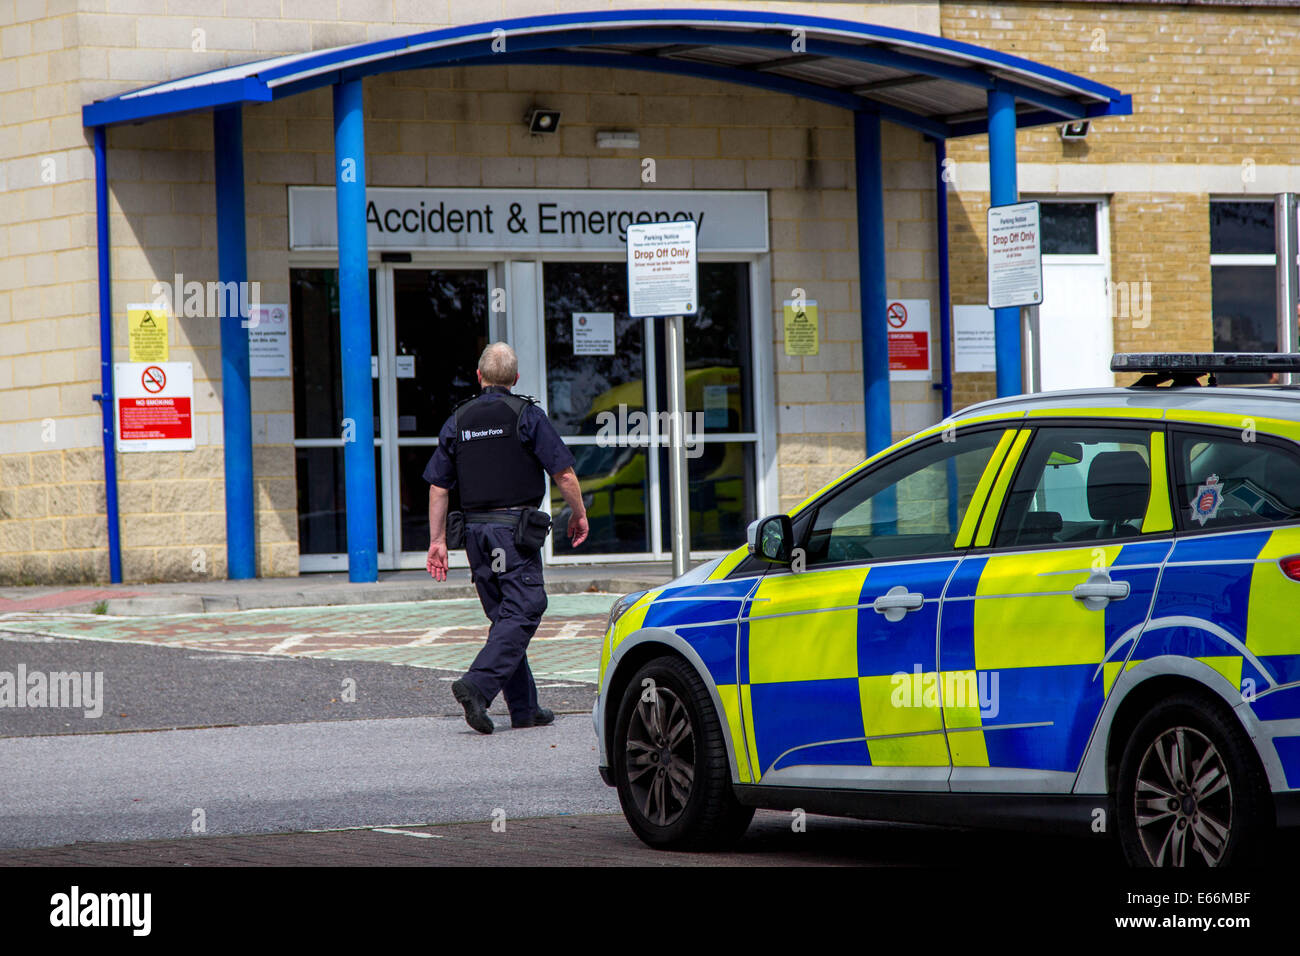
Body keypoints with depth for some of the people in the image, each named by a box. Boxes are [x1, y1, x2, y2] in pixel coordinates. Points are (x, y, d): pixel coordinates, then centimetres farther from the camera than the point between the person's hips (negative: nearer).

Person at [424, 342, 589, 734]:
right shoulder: (526, 415, -4)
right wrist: (578, 514, 8)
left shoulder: (458, 420, 9)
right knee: (522, 612, -7)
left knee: (504, 616, 12)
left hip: (475, 528, 5)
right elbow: (563, 471, -7)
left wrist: (437, 540, 11)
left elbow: (438, 486, 8)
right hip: (514, 526, -5)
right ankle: (477, 684, -25)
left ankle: (524, 708, 12)